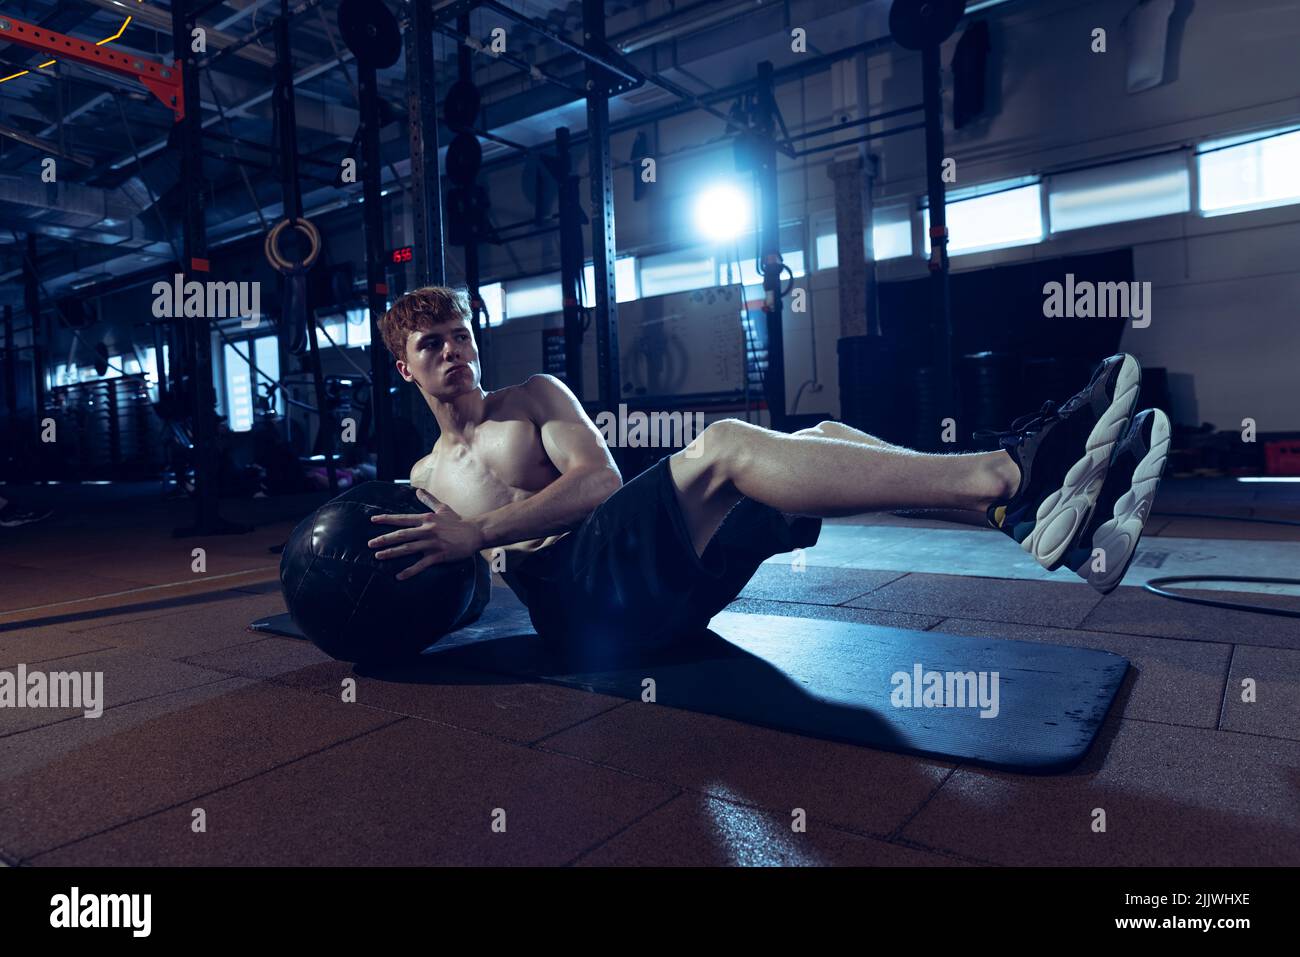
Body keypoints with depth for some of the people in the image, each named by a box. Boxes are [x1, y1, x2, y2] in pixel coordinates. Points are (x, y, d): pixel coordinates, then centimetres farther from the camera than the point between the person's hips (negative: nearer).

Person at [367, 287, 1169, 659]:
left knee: (822, 440, -18)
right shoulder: (427, 477, 25)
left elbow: (598, 477, 1)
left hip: (666, 579, 4)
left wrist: (480, 529, -8)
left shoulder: (535, 397, 20)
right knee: (723, 445, -31)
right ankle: (1010, 475, -41)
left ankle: (1068, 532, -30)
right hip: (576, 600, -3)